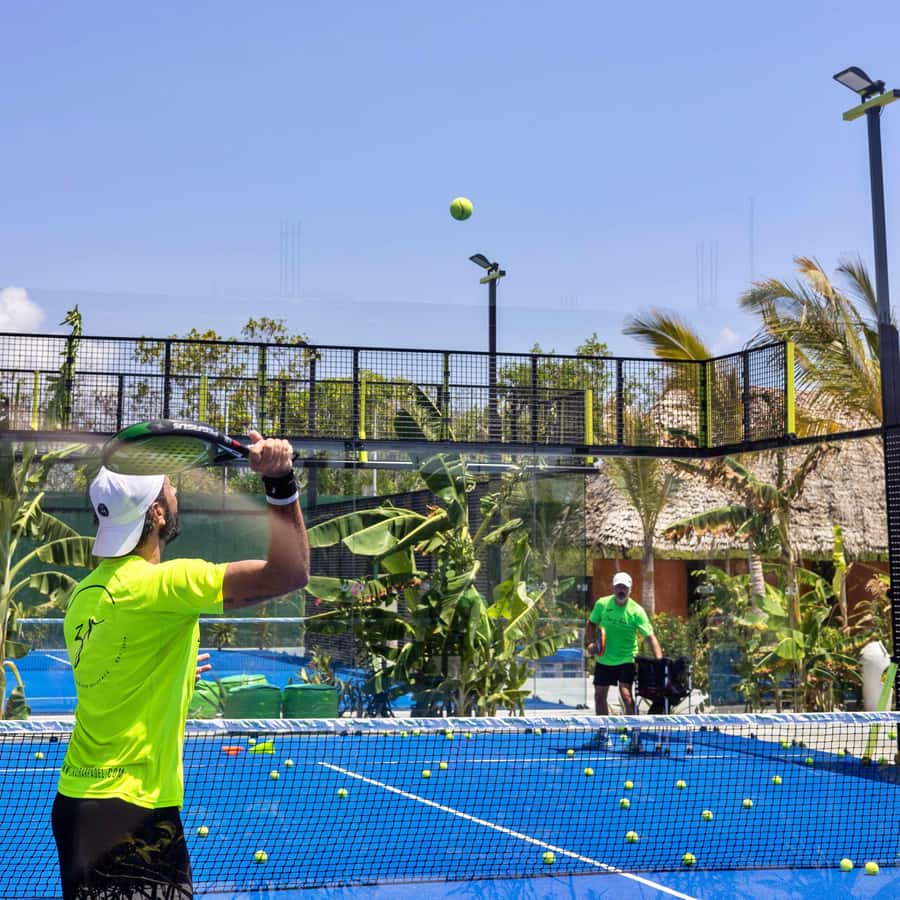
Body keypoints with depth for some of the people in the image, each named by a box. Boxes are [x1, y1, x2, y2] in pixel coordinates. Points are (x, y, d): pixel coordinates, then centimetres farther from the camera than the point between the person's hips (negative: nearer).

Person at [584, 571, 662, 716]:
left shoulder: (636, 611, -16)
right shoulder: (602, 604, -6)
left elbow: (650, 637, -20)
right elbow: (591, 624, 10)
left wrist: (660, 661, -31)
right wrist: (591, 642, -7)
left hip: (626, 660, -4)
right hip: (603, 659, 4)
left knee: (626, 695, -18)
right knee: (599, 695, 12)